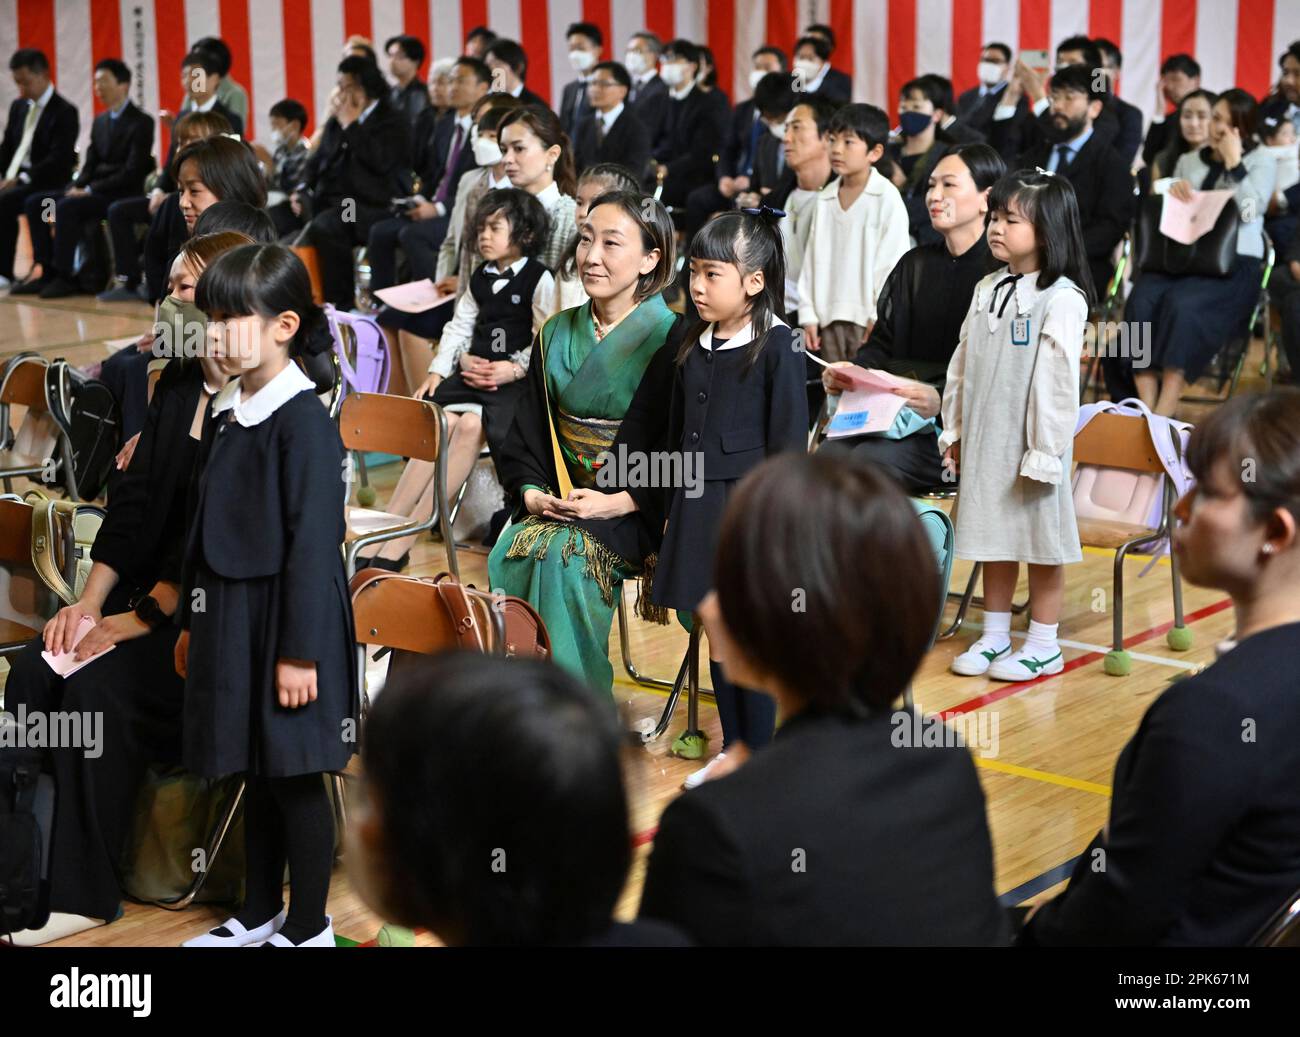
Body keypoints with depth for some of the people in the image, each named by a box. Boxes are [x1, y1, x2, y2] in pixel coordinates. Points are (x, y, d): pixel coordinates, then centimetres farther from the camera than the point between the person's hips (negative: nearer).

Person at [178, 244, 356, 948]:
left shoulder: (303, 421, -17)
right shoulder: (226, 413, 9)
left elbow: (312, 544, -18)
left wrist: (299, 652, -18)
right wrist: (192, 622, 19)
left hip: (283, 620, -8)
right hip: (230, 619, 8)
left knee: (294, 778, 3)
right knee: (256, 775, 18)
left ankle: (308, 929, 17)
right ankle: (259, 914, 32)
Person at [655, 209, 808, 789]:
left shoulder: (776, 348, -10)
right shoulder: (694, 347, 9)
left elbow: (789, 443, -10)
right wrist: (675, 511, 14)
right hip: (698, 504, 6)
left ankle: (761, 752, 13)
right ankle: (734, 746, 24)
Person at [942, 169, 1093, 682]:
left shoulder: (1062, 299, -14)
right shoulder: (987, 290, 8)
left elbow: (1058, 380, -17)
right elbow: (962, 364, 13)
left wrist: (1044, 452, -18)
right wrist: (953, 430, 12)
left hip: (1031, 444, -7)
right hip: (983, 441, 7)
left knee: (1041, 542, 4)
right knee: (994, 539, 15)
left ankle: (1043, 645, 15)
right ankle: (994, 635, 26)